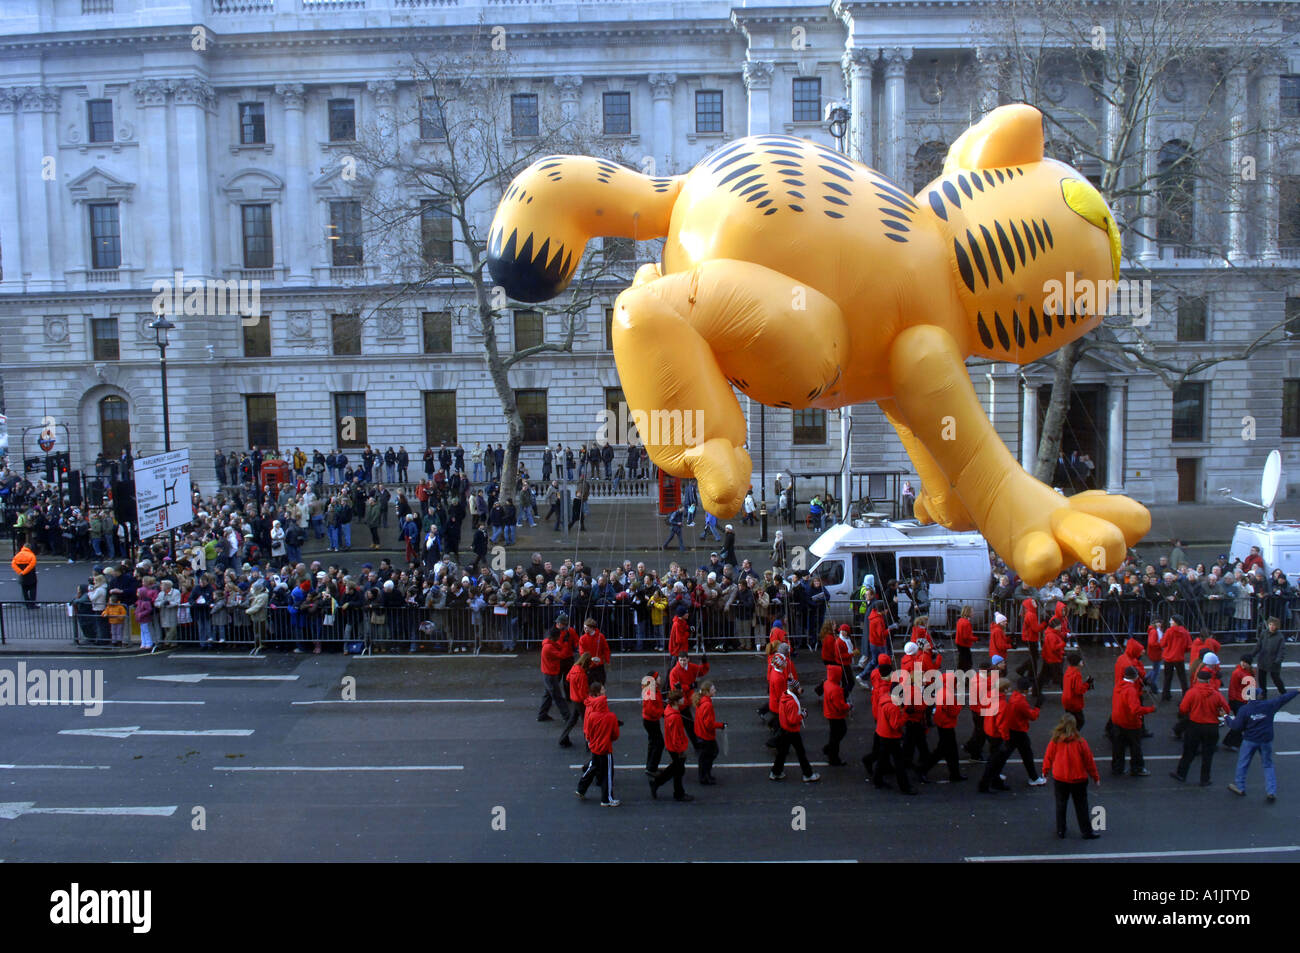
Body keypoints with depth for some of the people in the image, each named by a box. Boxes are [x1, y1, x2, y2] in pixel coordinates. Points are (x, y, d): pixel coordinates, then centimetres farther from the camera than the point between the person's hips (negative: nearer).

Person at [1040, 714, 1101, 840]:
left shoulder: (1055, 741, -12)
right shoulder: (1080, 741, -14)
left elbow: (1048, 757, 0)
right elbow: (1089, 760, -5)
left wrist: (1045, 771, 19)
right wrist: (1095, 777, 8)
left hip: (1059, 779, 1)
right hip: (1078, 779, -1)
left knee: (1061, 805, 15)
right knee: (1081, 806, 13)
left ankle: (1060, 831, 22)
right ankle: (1087, 832, 20)